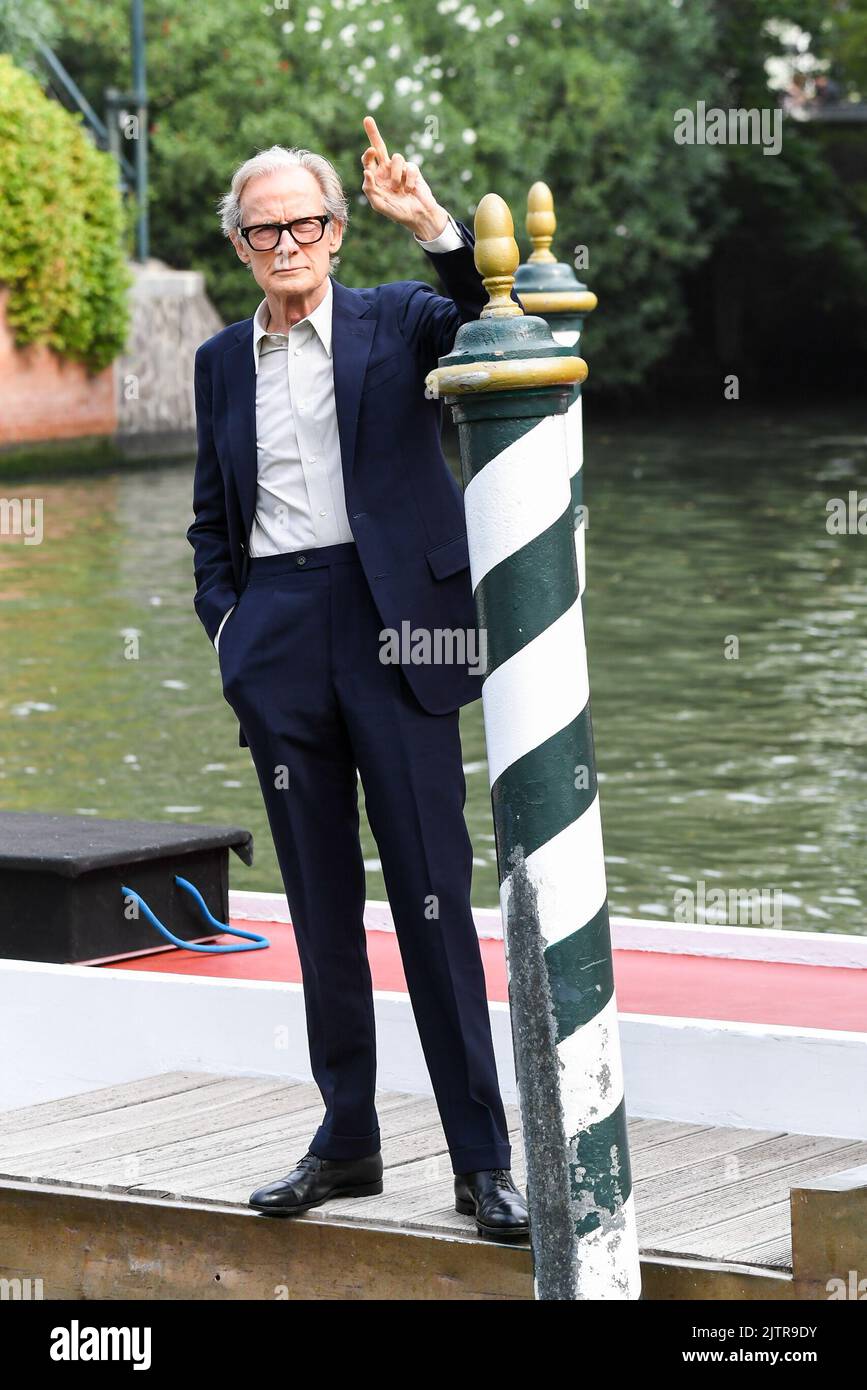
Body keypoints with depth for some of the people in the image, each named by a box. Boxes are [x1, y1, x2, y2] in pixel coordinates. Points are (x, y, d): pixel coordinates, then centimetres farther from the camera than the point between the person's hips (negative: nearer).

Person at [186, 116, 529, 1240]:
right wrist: (225, 622, 7)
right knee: (320, 903, 9)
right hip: (278, 645, 4)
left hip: (390, 622, -3)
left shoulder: (397, 323, 3)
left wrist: (430, 223, -26)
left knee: (434, 894, -5)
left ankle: (482, 1158, -2)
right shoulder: (222, 361, 14)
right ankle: (345, 1138, 18)